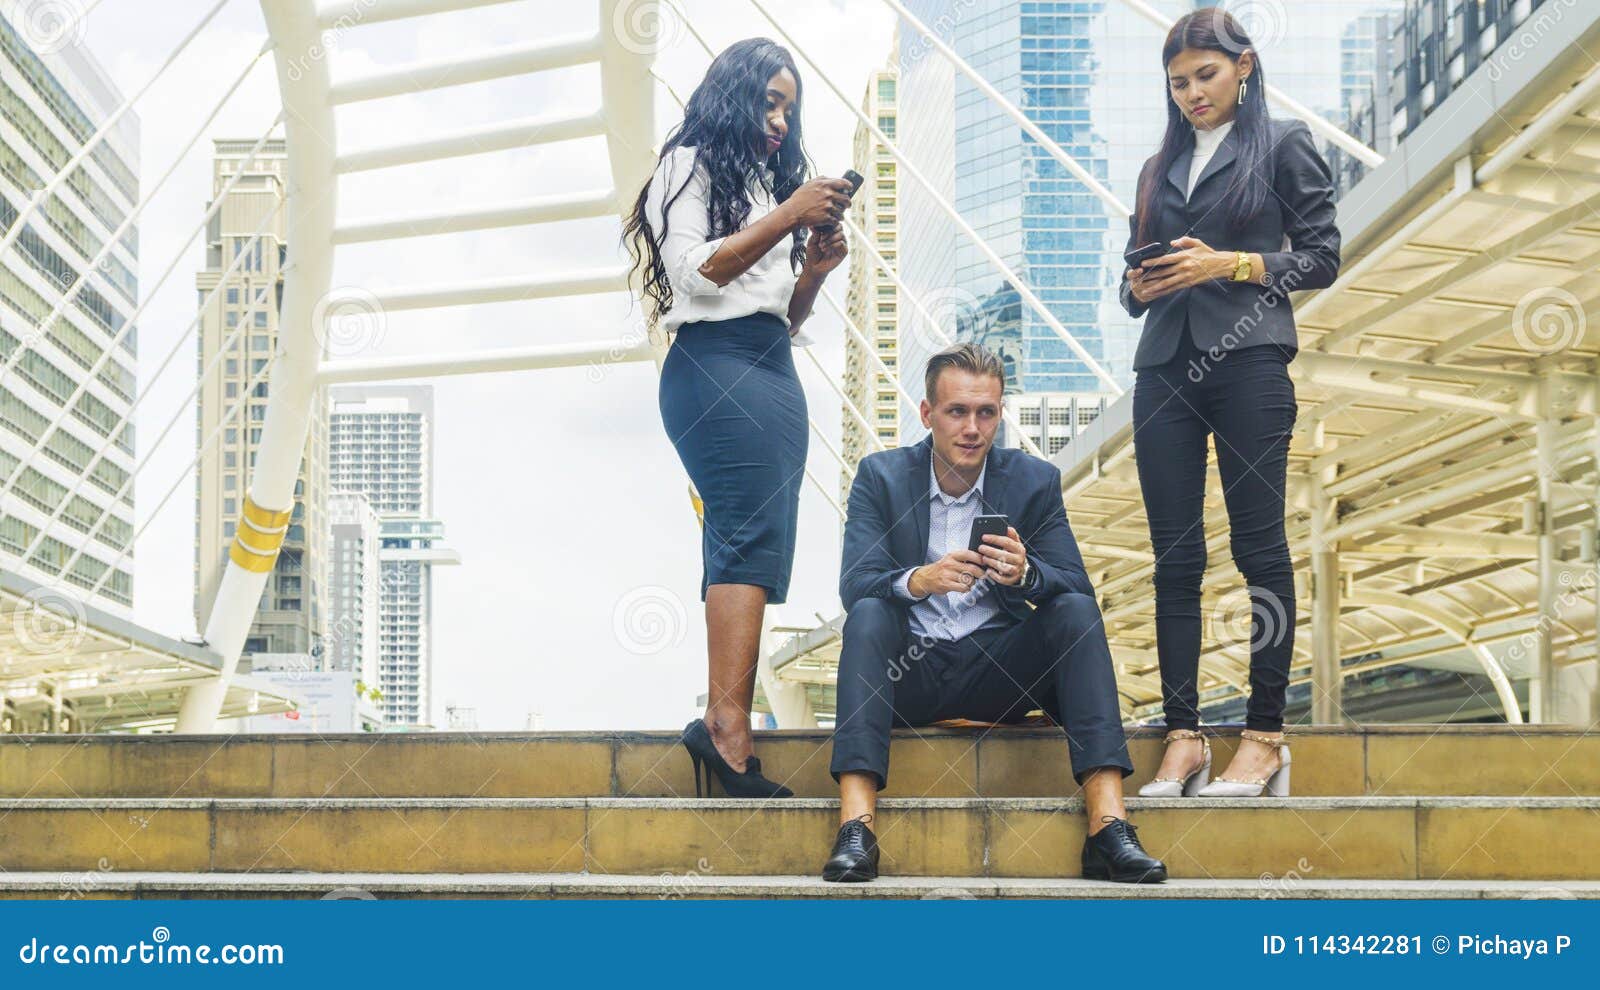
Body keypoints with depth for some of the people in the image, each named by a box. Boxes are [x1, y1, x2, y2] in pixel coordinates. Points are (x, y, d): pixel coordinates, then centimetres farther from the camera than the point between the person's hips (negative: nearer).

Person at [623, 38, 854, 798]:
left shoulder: (771, 180, 26)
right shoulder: (691, 166, 5)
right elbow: (696, 272, -9)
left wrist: (815, 270, 6)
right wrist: (785, 219, -11)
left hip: (775, 369, 8)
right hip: (714, 361, -8)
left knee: (751, 550, -2)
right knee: (753, 534, -21)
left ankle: (728, 731, -7)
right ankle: (726, 722, -30)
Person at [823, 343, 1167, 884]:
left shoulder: (1036, 480, 3)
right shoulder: (880, 475, 0)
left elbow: (1078, 587, -6)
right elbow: (854, 585, -13)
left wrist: (1026, 574, -30)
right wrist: (918, 581, -35)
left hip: (996, 673, 1)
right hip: (907, 672, -1)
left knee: (1077, 611, -23)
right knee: (868, 615, -30)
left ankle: (1108, 824, -34)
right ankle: (855, 825, -41)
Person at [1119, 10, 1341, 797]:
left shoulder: (1282, 145, 7)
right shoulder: (1160, 167, 21)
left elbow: (1321, 258, 1)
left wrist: (1229, 265, -11)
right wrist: (1142, 287, -2)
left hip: (1249, 362, -4)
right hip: (1166, 366, 5)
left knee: (1259, 546, -6)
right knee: (1174, 555, -1)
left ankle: (1265, 738, -4)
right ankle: (1183, 737, 0)